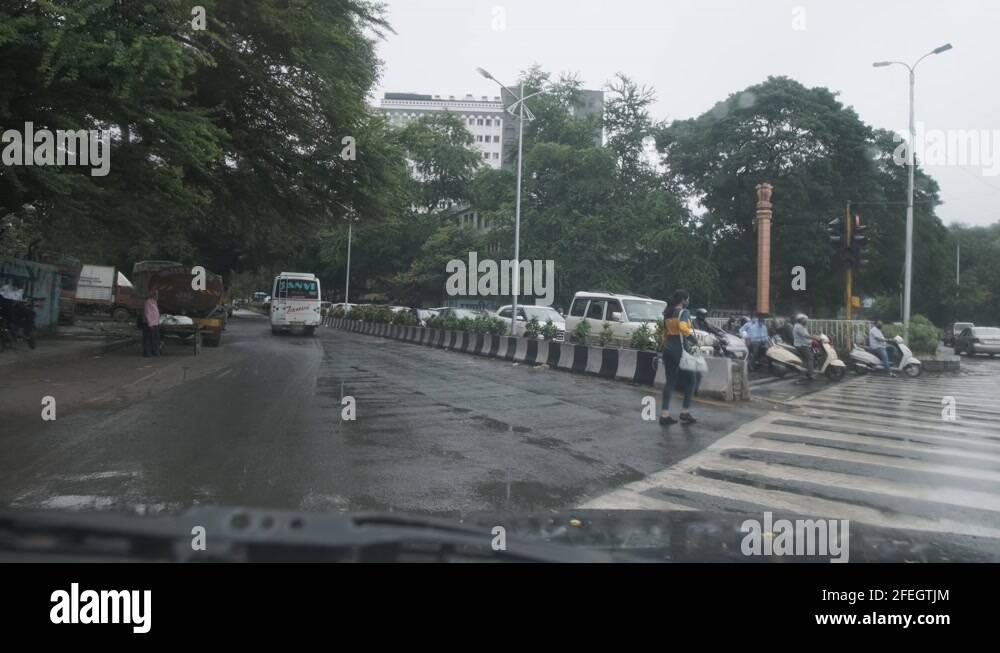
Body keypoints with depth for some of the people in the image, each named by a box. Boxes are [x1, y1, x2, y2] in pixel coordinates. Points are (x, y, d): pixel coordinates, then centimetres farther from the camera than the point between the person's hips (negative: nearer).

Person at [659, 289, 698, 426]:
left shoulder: (668, 314, 14)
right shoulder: (684, 312, -10)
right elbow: (683, 327, -28)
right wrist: (695, 341, -19)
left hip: (668, 350, 7)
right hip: (680, 350, -7)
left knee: (670, 382, 9)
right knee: (690, 381, 8)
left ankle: (664, 414, 6)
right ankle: (685, 412, 11)